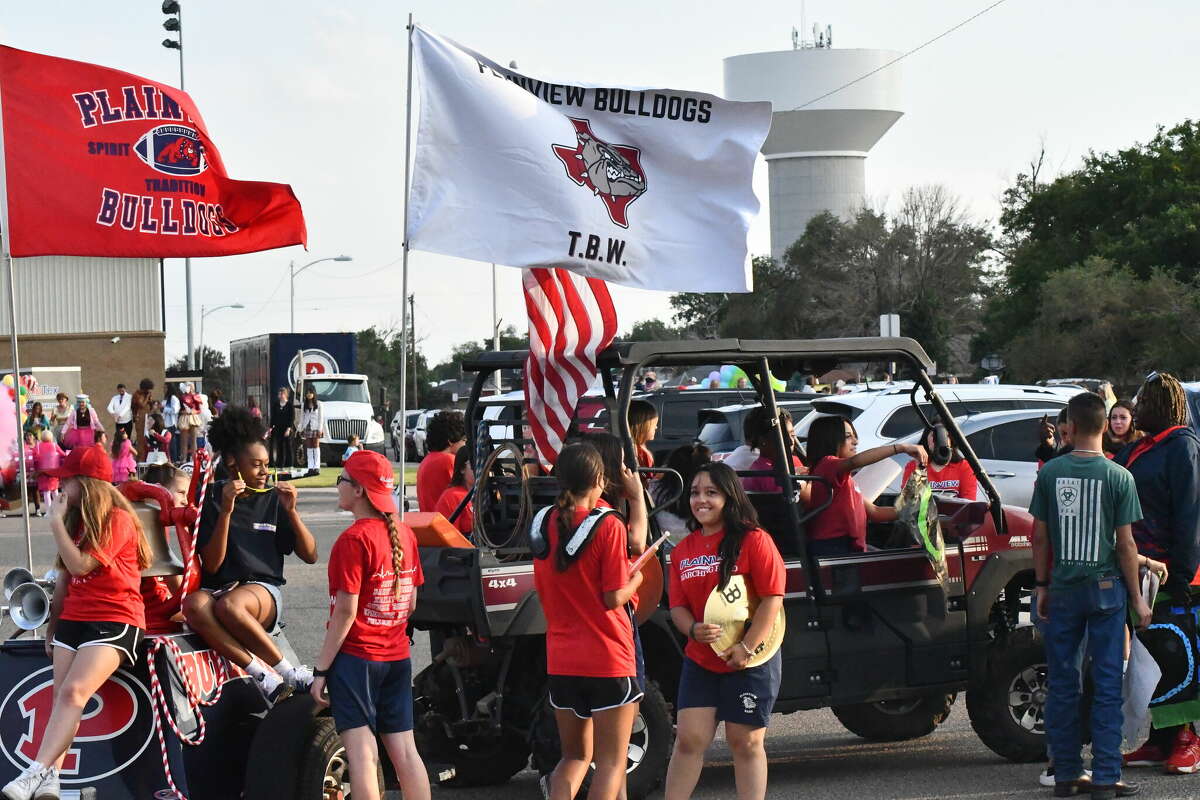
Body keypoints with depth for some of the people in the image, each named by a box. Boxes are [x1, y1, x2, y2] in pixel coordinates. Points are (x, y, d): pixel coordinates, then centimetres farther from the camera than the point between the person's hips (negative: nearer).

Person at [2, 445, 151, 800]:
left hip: (116, 620, -8)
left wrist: (57, 523, -10)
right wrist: (52, 624, 19)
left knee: (74, 691, -26)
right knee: (62, 696, -11)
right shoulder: (77, 520, 18)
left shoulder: (117, 520, -8)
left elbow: (81, 566, -16)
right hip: (73, 619, 8)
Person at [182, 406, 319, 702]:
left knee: (229, 605, -38)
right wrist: (226, 511, -13)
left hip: (263, 590, -1)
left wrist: (291, 511, -5)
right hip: (218, 587, 1)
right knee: (194, 604, -37)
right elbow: (211, 565, -3)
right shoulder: (211, 498, 6)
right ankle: (264, 676, -38)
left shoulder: (272, 500, 9)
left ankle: (268, 677, -25)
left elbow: (310, 555, 8)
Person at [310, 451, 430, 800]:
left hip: (355, 656, -7)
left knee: (362, 752, -6)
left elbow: (346, 612, -16)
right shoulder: (404, 533, 7)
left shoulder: (354, 539, -15)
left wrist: (321, 670, -12)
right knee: (404, 749, 9)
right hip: (397, 654, 7)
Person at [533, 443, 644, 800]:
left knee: (575, 755, 19)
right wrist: (636, 578, 5)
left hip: (561, 660, 5)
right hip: (608, 660, -5)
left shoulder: (545, 525, 3)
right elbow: (614, 598, -14)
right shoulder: (608, 526, -12)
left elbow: (542, 593, 11)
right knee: (611, 761, 2)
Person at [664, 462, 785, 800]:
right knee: (689, 739, 1)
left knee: (746, 743, 2)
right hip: (700, 660, 5)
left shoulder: (753, 540, -8)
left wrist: (747, 647, -19)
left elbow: (772, 597, -13)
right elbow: (677, 605, 9)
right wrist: (694, 629, -13)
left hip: (750, 660, -4)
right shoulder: (683, 550, 8)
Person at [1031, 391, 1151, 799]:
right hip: (1105, 587, -2)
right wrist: (1137, 598, 1)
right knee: (1107, 685, 3)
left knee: (1061, 684, 9)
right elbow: (1126, 544, -7)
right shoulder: (1118, 477, -8)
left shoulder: (1050, 473, -2)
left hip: (1062, 590, 2)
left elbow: (1039, 536, 2)